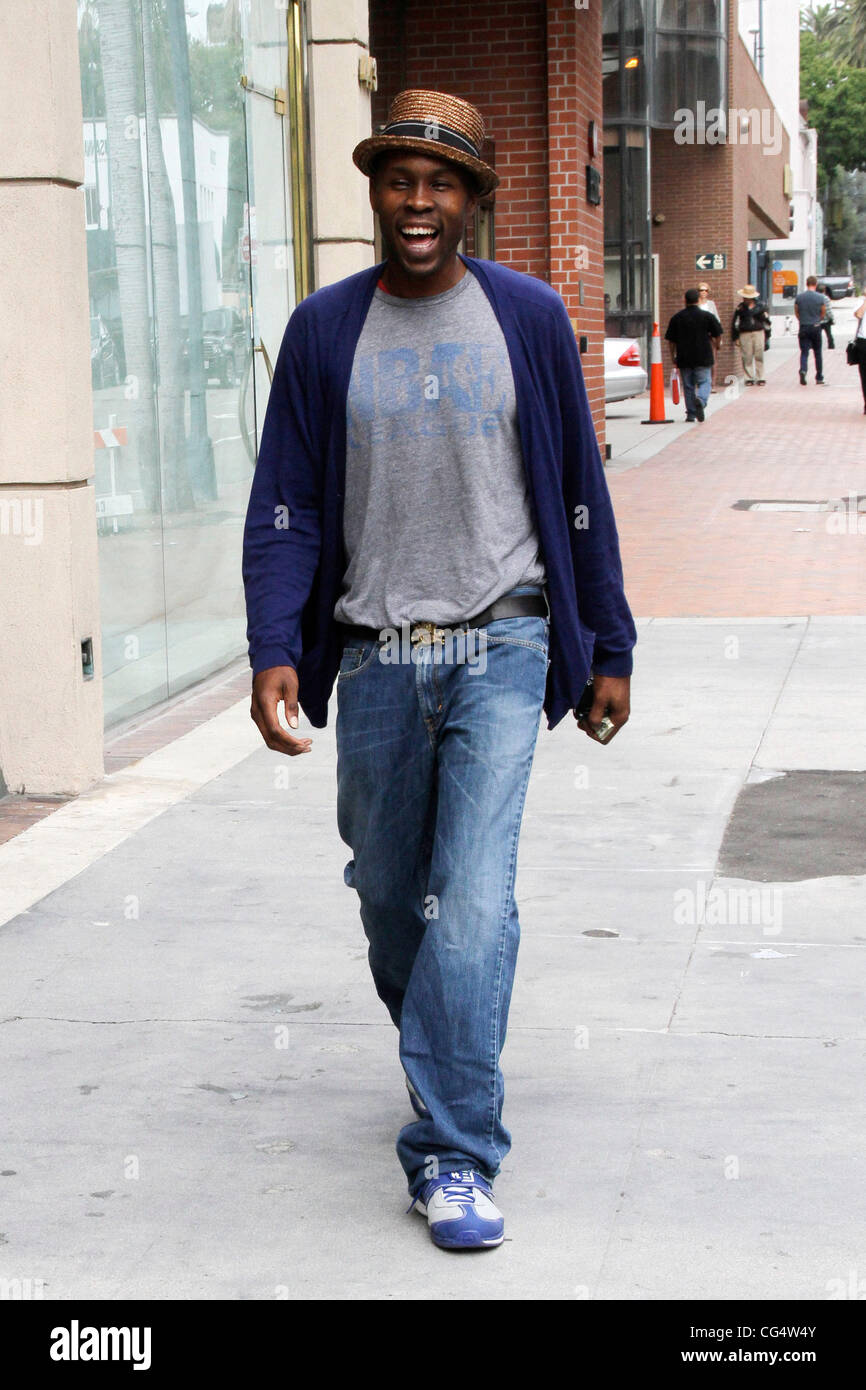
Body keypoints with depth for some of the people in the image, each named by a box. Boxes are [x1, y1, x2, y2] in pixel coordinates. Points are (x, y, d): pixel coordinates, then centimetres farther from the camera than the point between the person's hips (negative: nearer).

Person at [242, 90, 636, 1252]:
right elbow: (284, 507, 2)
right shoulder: (324, 330, 3)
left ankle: (455, 1157, -5)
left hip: (499, 646, -2)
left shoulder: (529, 319, 1)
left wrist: (608, 652, 8)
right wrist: (273, 652, -11)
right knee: (390, 894, 12)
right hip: (377, 655, 2)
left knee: (472, 900, -12)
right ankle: (442, 1060, 40)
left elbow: (580, 494, 7)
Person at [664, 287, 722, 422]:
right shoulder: (707, 316, -1)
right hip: (703, 357, -2)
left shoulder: (677, 318, 4)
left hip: (684, 358, 2)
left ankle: (691, 414, 9)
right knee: (704, 383, 2)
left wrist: (673, 356, 14)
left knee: (688, 386, 9)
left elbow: (671, 340, 5)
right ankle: (701, 400, -28)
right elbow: (718, 335, 1)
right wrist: (716, 348, 19)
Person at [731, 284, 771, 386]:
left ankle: (760, 378, 5)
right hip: (745, 334, 0)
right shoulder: (740, 308, 6)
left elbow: (766, 320, 10)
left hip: (758, 332, 0)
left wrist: (767, 335, 9)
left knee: (759, 356, -1)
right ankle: (749, 378, 5)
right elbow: (735, 323, 8)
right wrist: (735, 337, 4)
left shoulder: (760, 305, 6)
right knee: (747, 357, -2)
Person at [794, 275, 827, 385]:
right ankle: (819, 378, 16)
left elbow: (796, 313, 6)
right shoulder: (820, 298, -6)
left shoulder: (799, 297, -1)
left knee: (804, 352, 1)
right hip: (816, 327, -1)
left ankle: (803, 370, -27)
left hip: (803, 327, 1)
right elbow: (823, 314, 3)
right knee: (818, 353, 10)